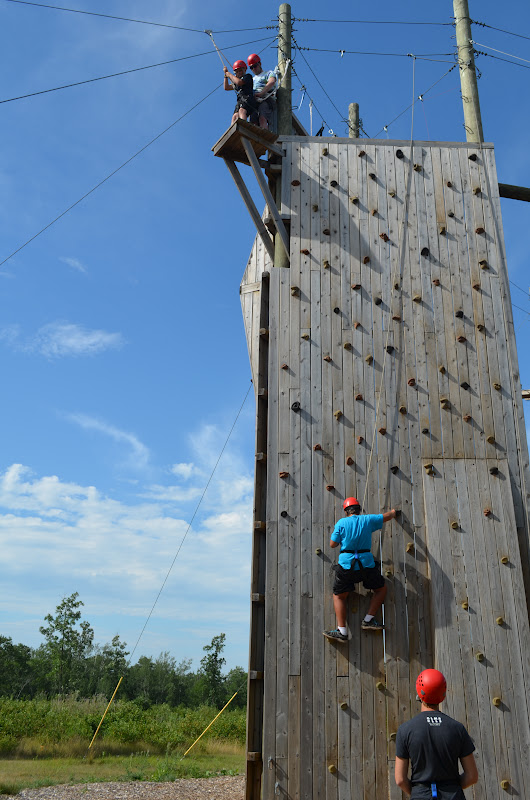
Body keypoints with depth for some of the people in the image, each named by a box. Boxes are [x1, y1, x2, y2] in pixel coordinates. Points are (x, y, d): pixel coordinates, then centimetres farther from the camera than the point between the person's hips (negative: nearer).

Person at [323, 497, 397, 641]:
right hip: (366, 563, 1)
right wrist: (393, 512, 43)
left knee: (339, 596, 13)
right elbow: (387, 516, 20)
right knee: (381, 589, 23)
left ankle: (342, 631, 2)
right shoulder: (368, 519, 5)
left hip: (346, 564, 0)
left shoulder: (342, 523, 2)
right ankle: (368, 620, 15)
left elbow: (333, 544, 3)